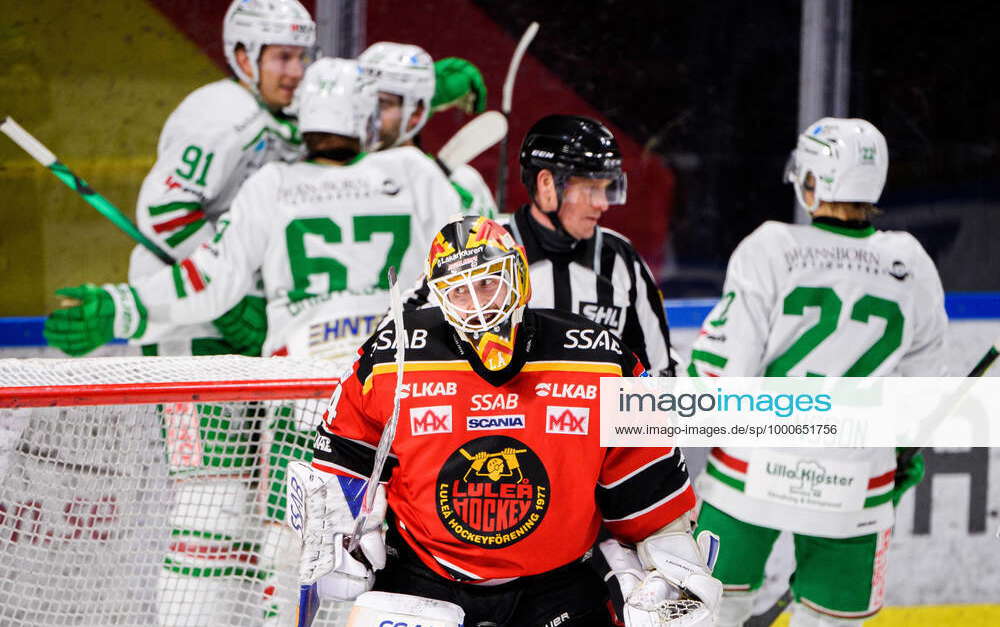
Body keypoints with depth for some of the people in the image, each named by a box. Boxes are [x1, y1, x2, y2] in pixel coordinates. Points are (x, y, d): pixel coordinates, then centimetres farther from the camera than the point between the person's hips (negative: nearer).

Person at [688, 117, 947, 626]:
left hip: (751, 475, -2)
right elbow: (921, 380, 9)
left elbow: (722, 365, -10)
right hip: (853, 492, 2)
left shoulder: (769, 252, -11)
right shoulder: (911, 269, -2)